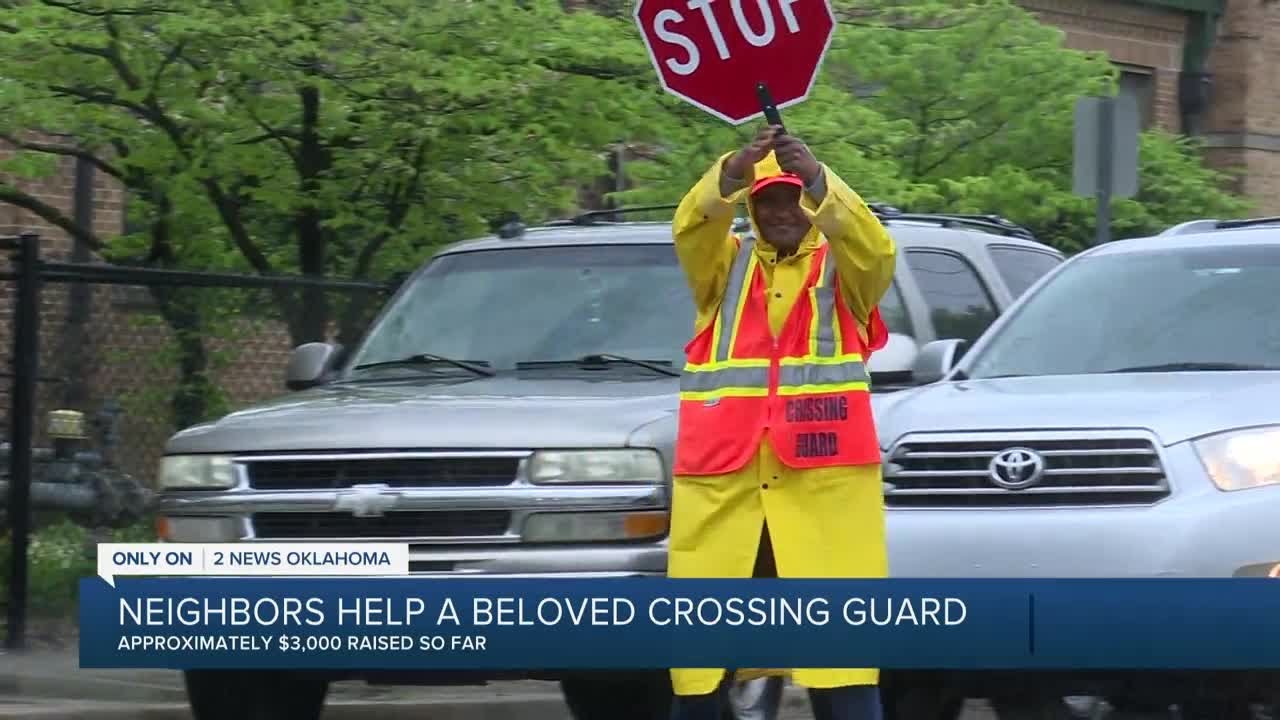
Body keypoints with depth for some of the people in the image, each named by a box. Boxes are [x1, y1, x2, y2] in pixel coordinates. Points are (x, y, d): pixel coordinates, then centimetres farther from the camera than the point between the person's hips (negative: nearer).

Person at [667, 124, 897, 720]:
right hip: (721, 481, 2)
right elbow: (691, 229, -6)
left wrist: (819, 181, -29)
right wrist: (731, 173, -27)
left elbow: (874, 248, -12)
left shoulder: (844, 268, 11)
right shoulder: (725, 265, 15)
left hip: (825, 480, -2)